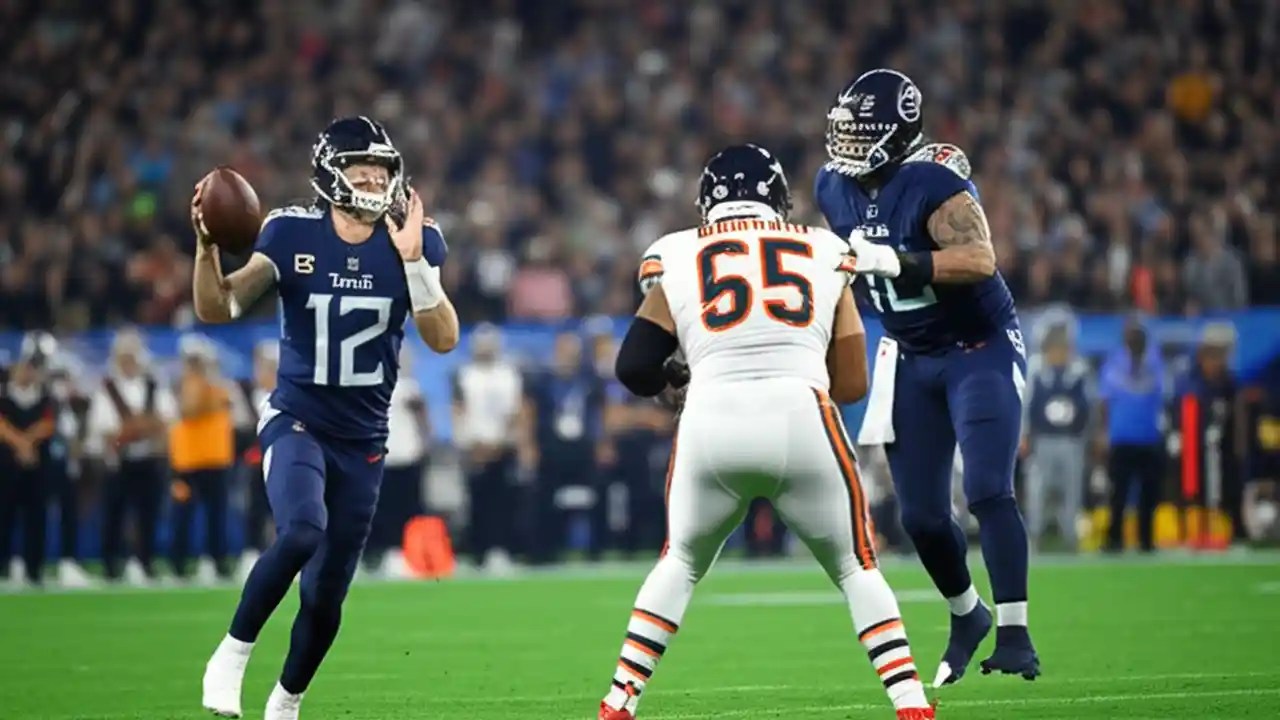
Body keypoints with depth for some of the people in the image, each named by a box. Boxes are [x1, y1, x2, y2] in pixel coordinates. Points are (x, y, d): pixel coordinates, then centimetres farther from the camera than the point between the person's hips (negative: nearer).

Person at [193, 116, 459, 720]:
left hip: (363, 439, 3)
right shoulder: (293, 234, -9)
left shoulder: (410, 242, -4)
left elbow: (443, 339, -12)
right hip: (296, 421, -3)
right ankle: (232, 654, -15)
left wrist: (413, 260, -24)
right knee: (302, 530, -33)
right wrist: (207, 246, -31)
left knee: (327, 595, 6)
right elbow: (216, 310, -13)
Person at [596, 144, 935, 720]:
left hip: (712, 424, 1)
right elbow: (852, 384, 17)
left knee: (681, 564, 25)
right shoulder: (824, 254, 18)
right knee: (855, 569, 18)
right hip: (802, 419, 0)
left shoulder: (678, 260, 16)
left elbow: (635, 369, 11)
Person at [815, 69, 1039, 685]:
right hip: (911, 359, 7)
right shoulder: (835, 188, -2)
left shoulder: (934, 183, -24)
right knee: (921, 516, 7)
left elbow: (979, 260, -39)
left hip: (980, 350, -7)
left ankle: (1012, 633, -15)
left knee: (987, 491, -19)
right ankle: (966, 615, 31)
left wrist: (893, 262, -44)